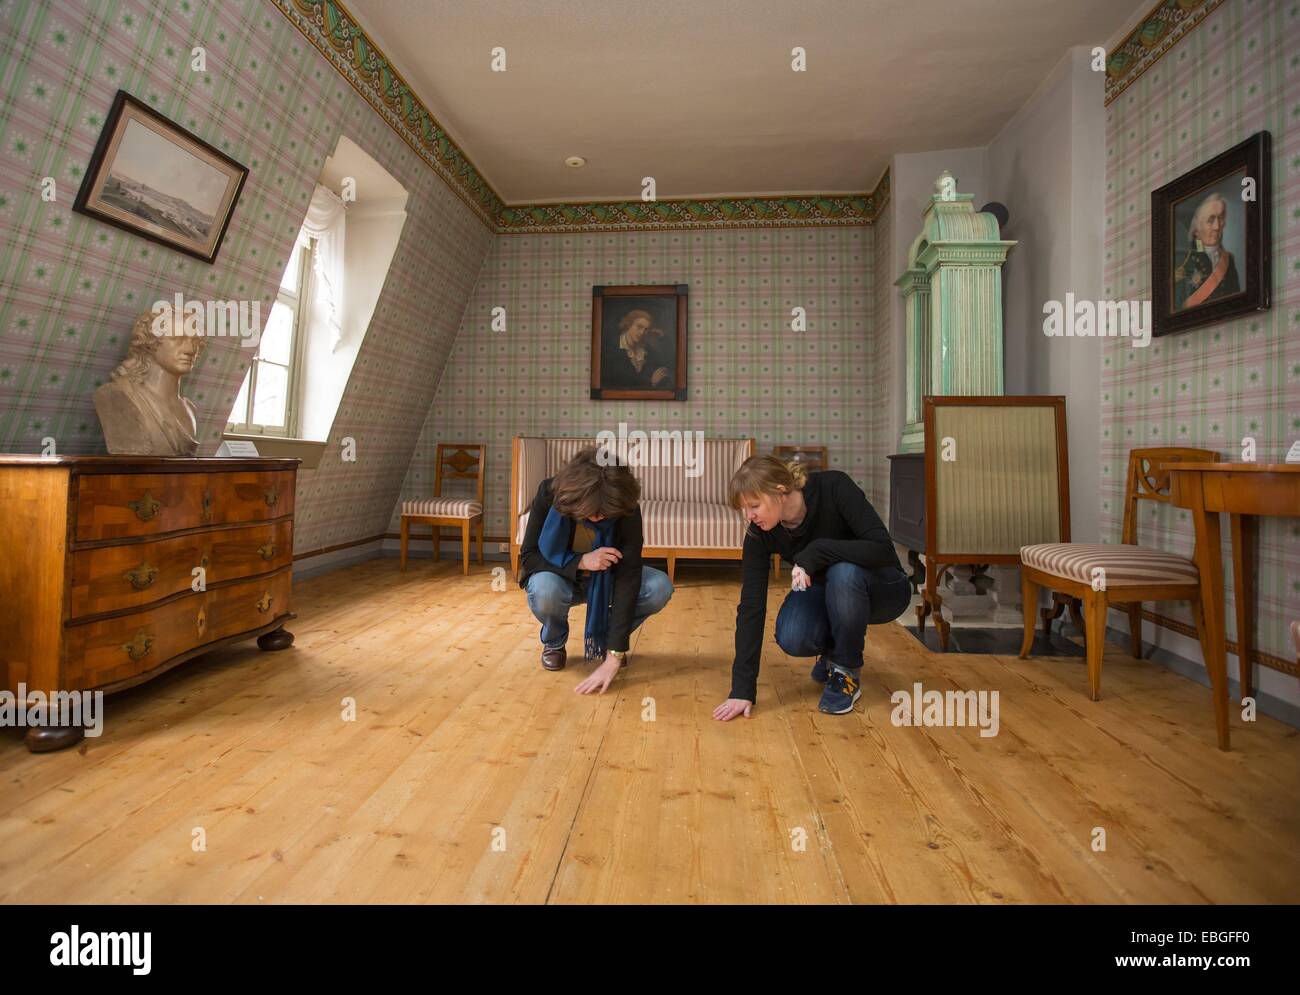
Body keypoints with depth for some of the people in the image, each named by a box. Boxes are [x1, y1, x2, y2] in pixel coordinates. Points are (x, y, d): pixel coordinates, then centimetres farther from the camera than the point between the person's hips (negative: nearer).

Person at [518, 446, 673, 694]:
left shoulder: (627, 509, -28)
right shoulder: (549, 495, -28)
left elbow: (628, 577, -31)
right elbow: (528, 557, -20)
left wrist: (614, 657, -36)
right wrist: (580, 562, -39)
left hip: (605, 579, 1)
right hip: (561, 576, -1)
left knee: (660, 587, -26)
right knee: (544, 589, -37)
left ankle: (604, 638, 2)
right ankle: (554, 642, -1)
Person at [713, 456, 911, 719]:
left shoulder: (835, 487, -30)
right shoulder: (760, 532, -21)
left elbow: (883, 549, -34)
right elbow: (751, 605, -23)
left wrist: (816, 552, -41)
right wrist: (742, 689, -26)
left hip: (881, 589, -2)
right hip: (826, 591, 3)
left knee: (843, 572, -37)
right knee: (791, 638, -29)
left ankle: (846, 673, -12)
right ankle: (833, 651, 9)